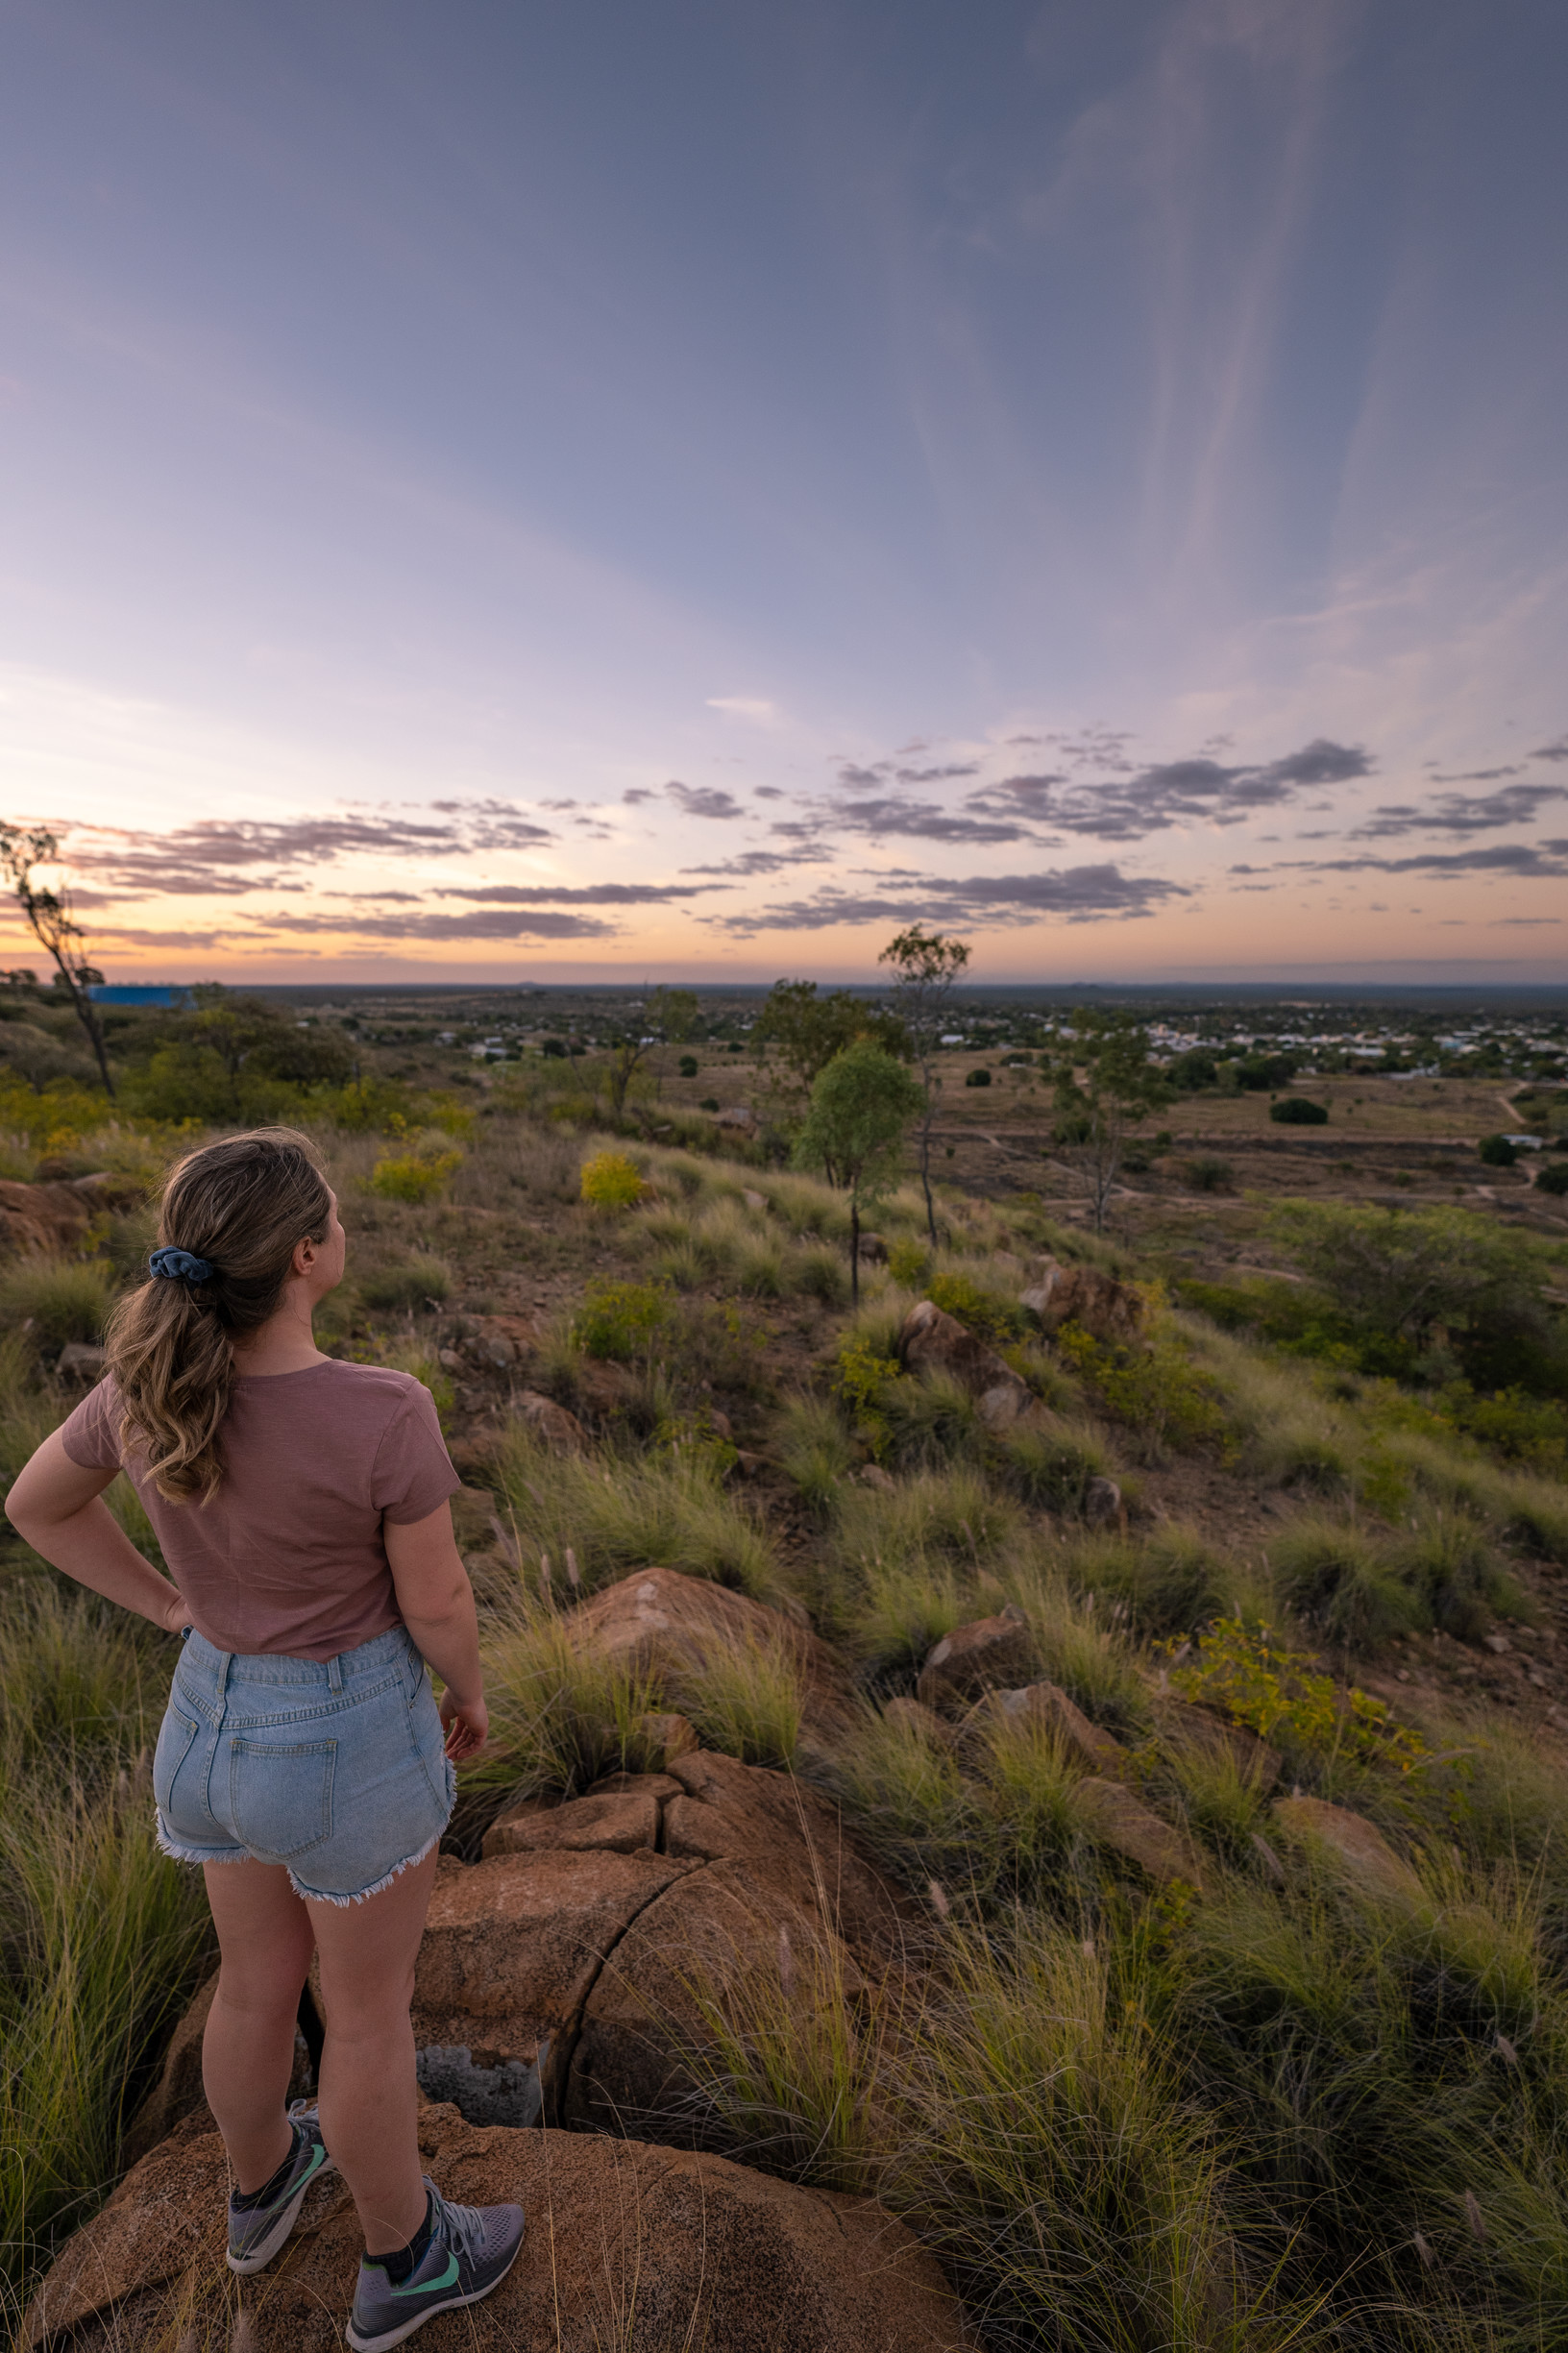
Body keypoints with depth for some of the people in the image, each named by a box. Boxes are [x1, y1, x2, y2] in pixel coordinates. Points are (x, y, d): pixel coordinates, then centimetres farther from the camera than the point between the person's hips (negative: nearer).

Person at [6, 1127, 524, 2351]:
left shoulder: (151, 1385, -16)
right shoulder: (387, 1414, -34)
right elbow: (437, 1603, -20)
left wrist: (174, 1610, 11)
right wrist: (472, 1695, 1)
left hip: (214, 1712, 5)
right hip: (354, 1734, -5)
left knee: (259, 1976, 33)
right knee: (371, 2008, 22)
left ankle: (263, 2182, 61)